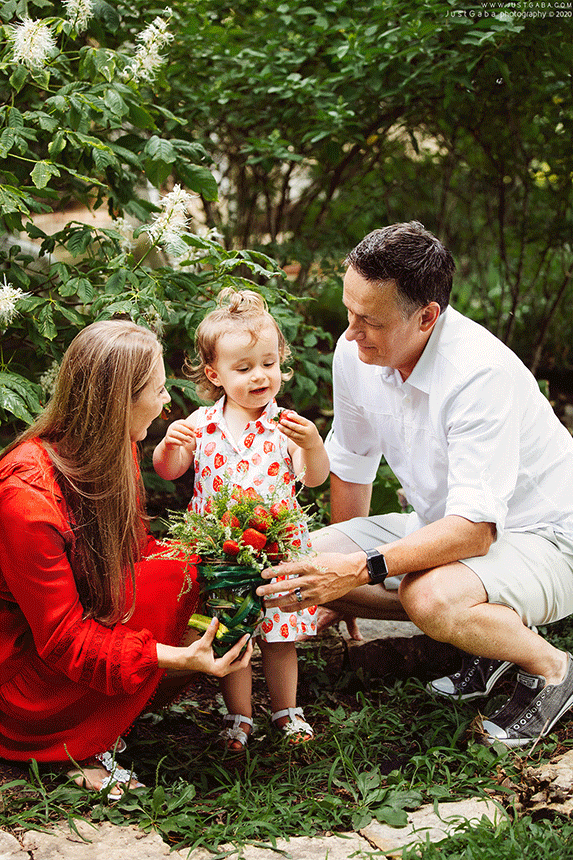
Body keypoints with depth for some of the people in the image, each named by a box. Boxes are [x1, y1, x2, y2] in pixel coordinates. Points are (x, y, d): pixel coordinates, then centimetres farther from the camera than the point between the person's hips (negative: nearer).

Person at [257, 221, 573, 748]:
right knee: (301, 560, -8)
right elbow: (351, 465, 7)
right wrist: (338, 565, 16)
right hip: (446, 523, 8)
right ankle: (486, 633, 4)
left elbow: (476, 529, -35)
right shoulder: (354, 353, -9)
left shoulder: (481, 373, -31)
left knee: (431, 596, -37)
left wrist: (363, 568, -42)